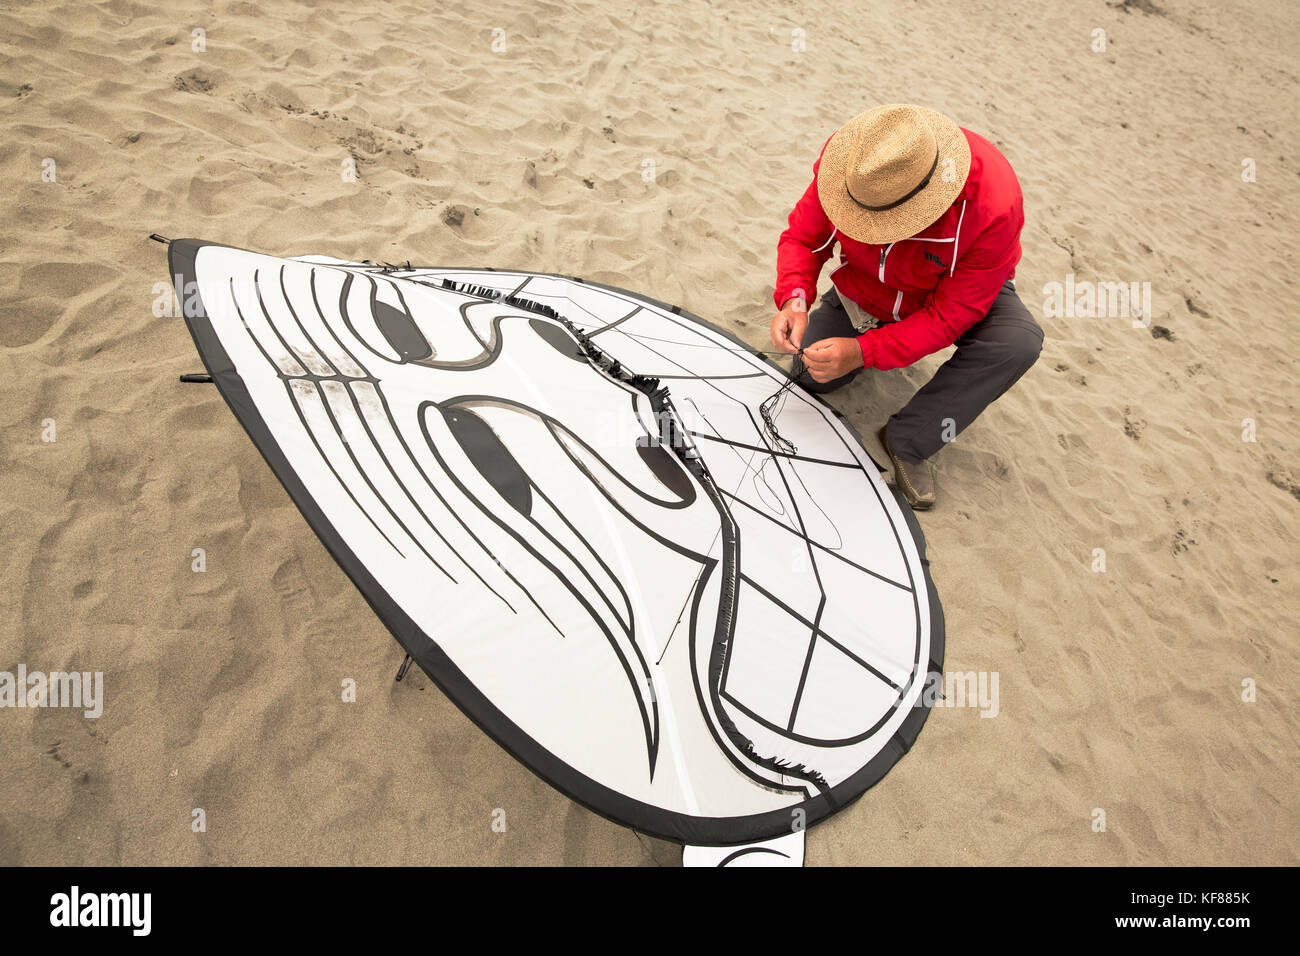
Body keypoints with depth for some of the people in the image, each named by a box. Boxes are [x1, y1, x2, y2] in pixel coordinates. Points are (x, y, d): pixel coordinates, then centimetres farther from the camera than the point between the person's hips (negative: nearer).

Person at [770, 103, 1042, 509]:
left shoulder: (993, 206, -39)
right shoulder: (848, 159, -31)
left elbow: (948, 316, -34)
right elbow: (802, 235, -17)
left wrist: (864, 352, -45)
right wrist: (795, 300, -38)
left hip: (962, 292, -2)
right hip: (866, 283, 3)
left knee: (1019, 341, -32)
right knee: (814, 377, -7)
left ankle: (908, 441, -15)